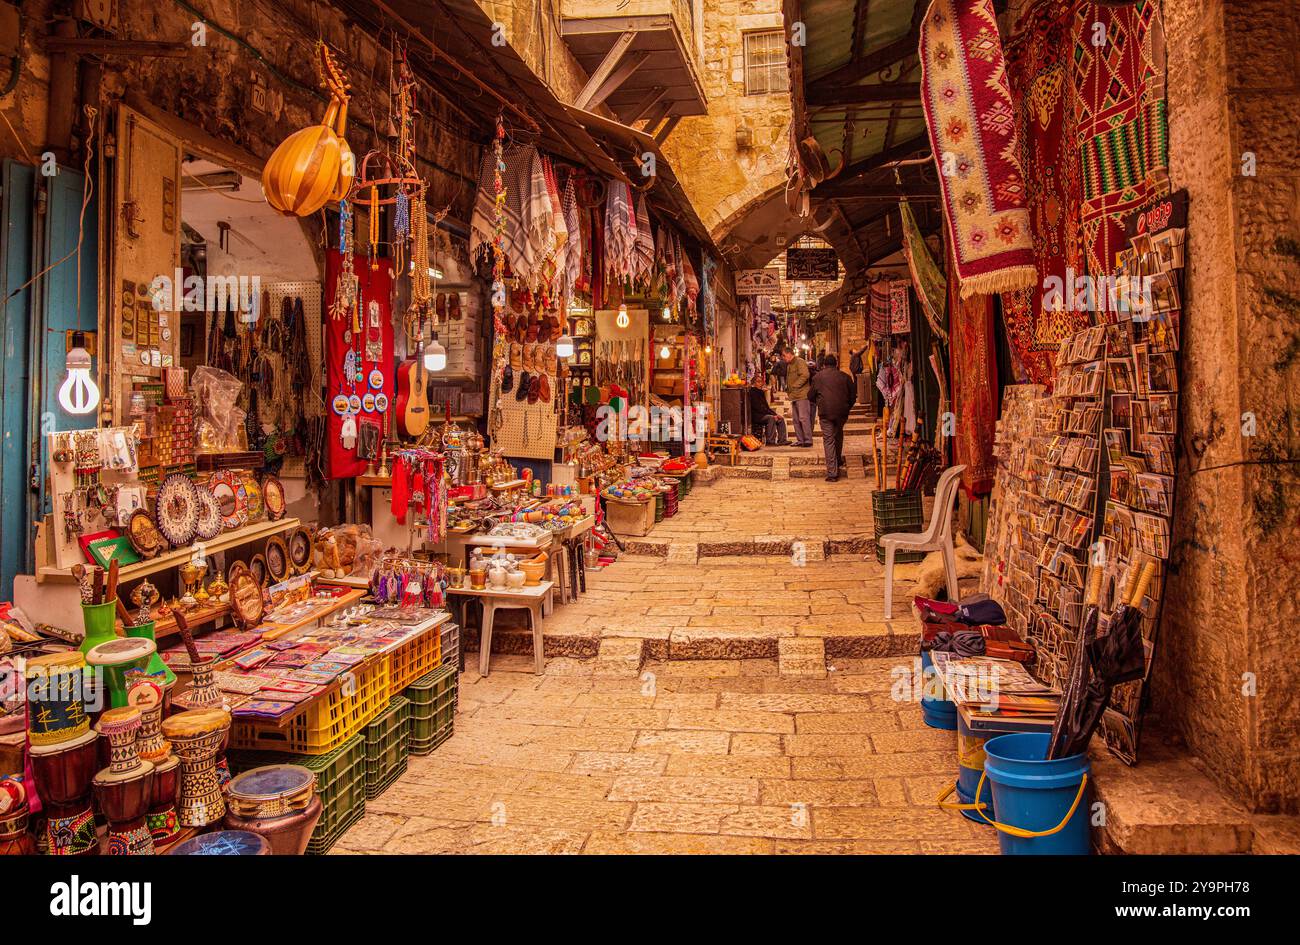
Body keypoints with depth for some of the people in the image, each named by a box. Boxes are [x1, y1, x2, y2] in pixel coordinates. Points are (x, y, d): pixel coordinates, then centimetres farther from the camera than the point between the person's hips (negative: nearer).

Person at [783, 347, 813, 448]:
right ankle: (800, 440, 15)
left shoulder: (800, 362, -9)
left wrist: (795, 386, -18)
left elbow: (804, 375, -22)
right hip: (794, 396, 10)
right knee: (796, 419, 10)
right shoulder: (789, 365, 21)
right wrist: (788, 388, 15)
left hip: (802, 395, -10)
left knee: (803, 418, -11)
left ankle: (808, 440, -8)